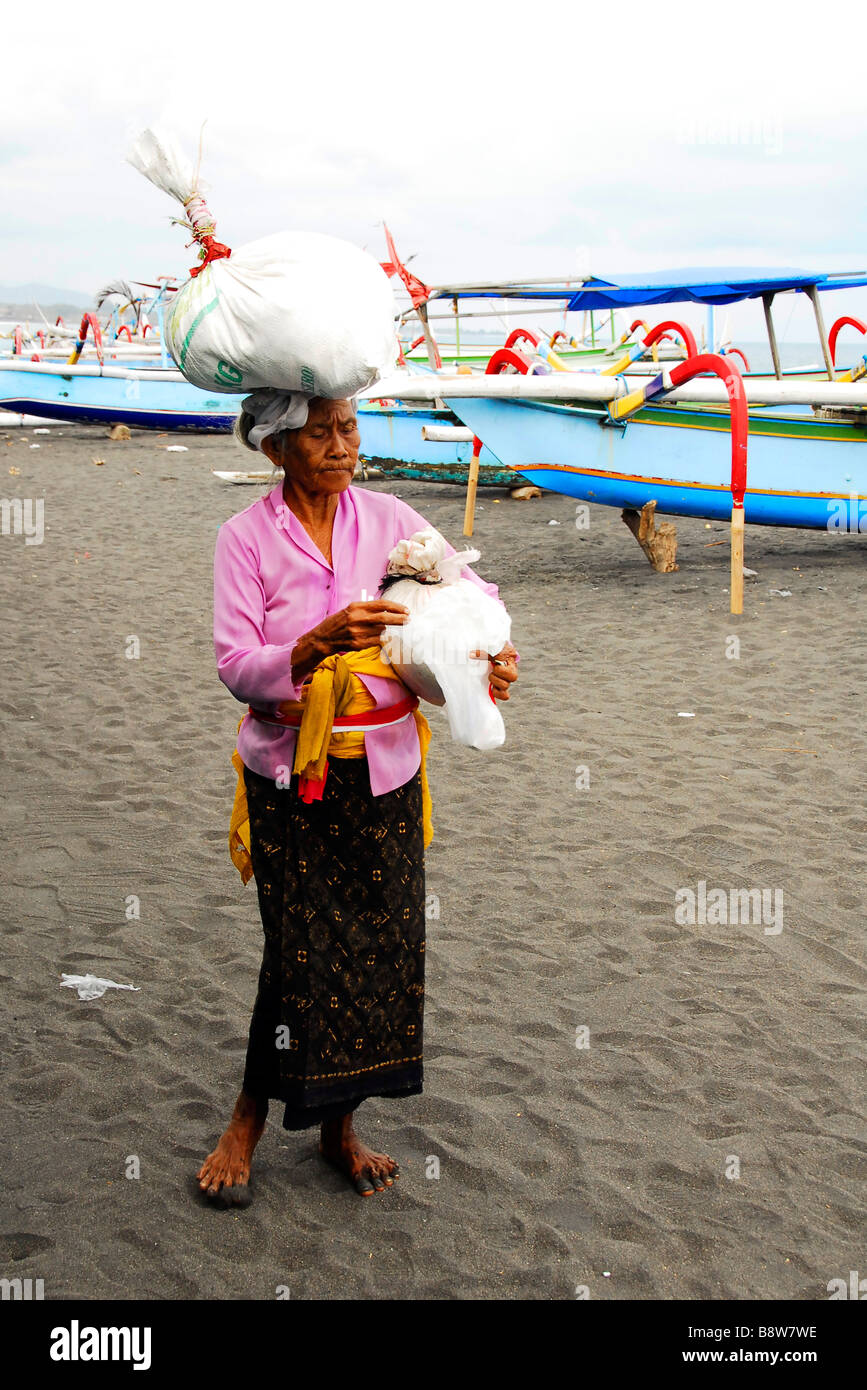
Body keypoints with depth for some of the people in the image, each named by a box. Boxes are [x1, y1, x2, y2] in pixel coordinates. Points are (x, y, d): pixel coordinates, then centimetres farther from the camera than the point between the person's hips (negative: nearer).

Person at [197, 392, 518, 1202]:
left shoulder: (386, 519, 1)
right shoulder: (246, 538, -7)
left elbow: (469, 589, 7)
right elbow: (238, 668, -14)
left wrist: (496, 648, -14)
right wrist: (321, 644, -31)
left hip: (384, 769, 3)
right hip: (290, 774, -3)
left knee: (384, 944, 6)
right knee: (302, 952, -4)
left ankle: (338, 1125, 25)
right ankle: (249, 1120, 20)